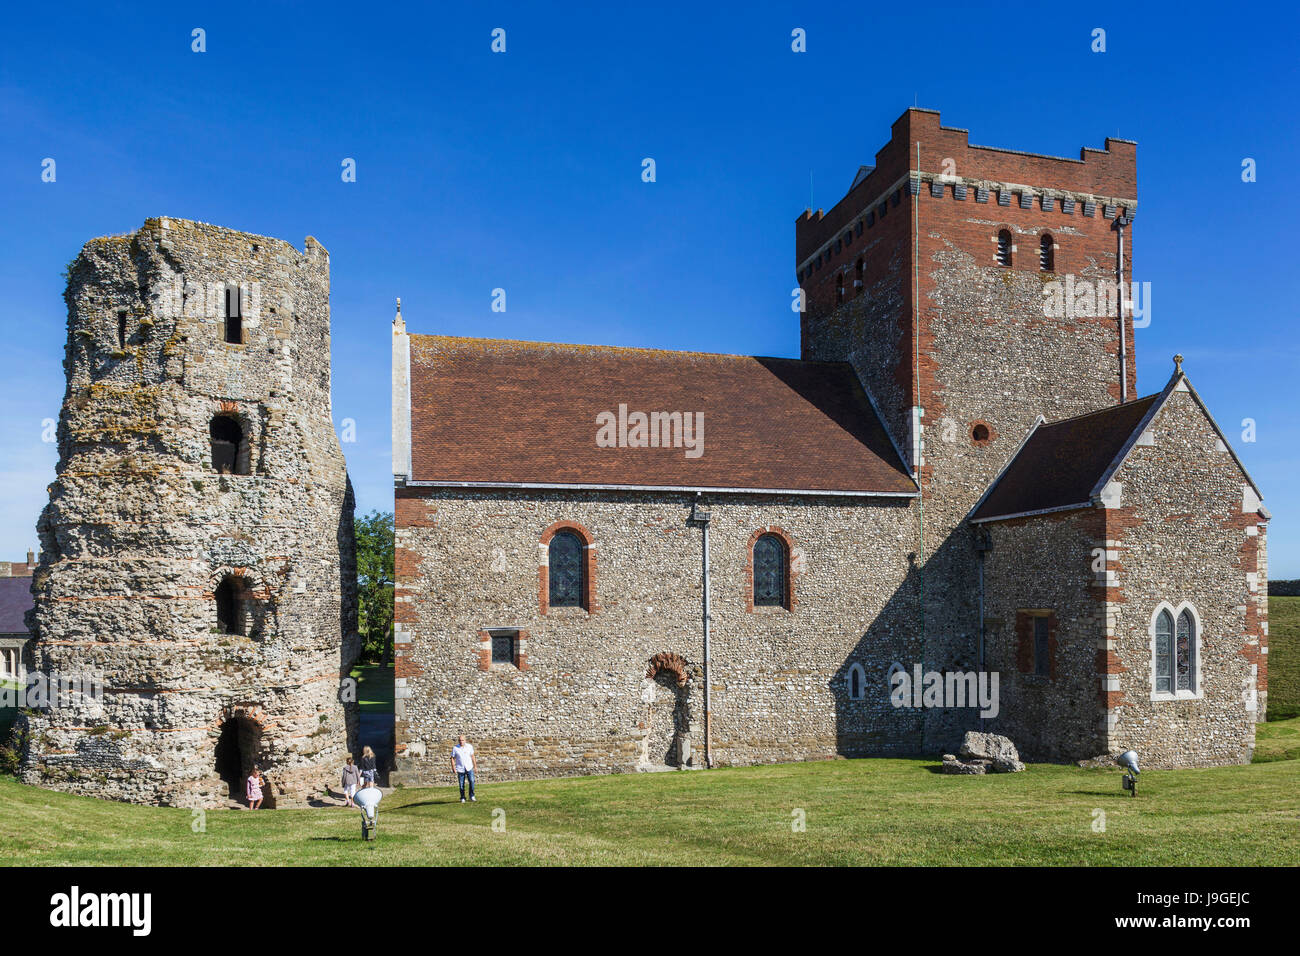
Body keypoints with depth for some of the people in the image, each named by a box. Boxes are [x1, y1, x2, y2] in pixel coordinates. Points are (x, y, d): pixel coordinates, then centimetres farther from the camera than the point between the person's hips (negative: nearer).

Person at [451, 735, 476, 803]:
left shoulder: (469, 746, 2)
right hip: (460, 769, -1)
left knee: (472, 781, -13)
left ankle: (472, 796, 2)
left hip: (469, 768, 1)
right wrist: (453, 767, -7)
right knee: (461, 785, 1)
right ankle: (462, 798, 16)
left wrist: (475, 765, 11)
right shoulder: (455, 748, -3)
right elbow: (452, 758, 1)